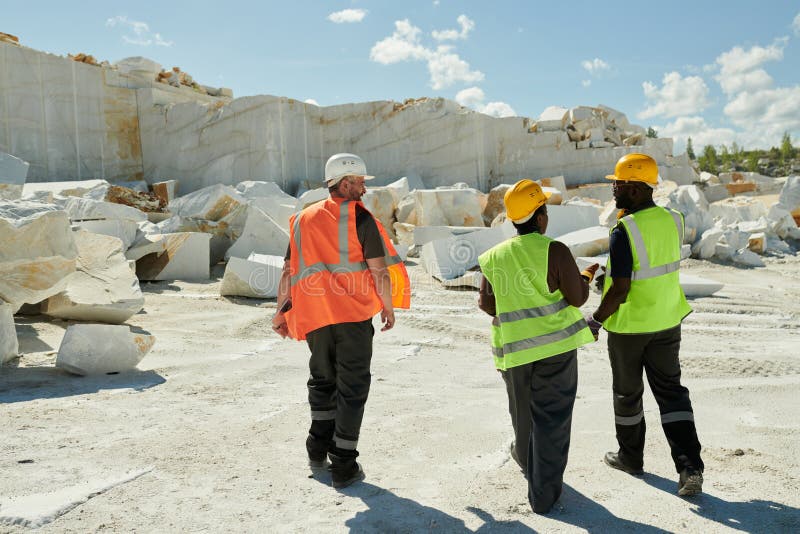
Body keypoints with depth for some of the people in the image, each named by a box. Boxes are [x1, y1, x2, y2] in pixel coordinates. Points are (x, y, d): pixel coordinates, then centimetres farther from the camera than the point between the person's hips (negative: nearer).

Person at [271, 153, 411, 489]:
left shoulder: (303, 219, 9)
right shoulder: (360, 218, -7)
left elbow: (289, 272, 11)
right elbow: (379, 269, -9)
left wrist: (280, 313, 18)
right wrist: (388, 307, 4)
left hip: (314, 316, 5)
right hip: (354, 314, -4)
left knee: (322, 381, 23)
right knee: (352, 387, 5)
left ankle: (318, 450, 27)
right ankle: (344, 466, 8)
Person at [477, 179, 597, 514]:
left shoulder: (493, 257, 0)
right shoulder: (554, 250, -12)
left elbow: (487, 304, 3)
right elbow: (576, 298, -10)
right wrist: (586, 277, 10)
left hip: (514, 349, 4)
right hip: (556, 345, -4)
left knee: (523, 411, 25)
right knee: (552, 418, 5)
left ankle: (526, 458, 49)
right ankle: (544, 492, 8)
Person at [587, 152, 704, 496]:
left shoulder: (624, 231, -23)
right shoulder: (672, 220, -2)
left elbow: (620, 290, -24)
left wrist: (595, 320, -10)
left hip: (628, 325, -6)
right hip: (667, 322, 6)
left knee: (627, 393, 14)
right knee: (671, 392, 12)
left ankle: (630, 457, 32)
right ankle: (690, 467, 5)